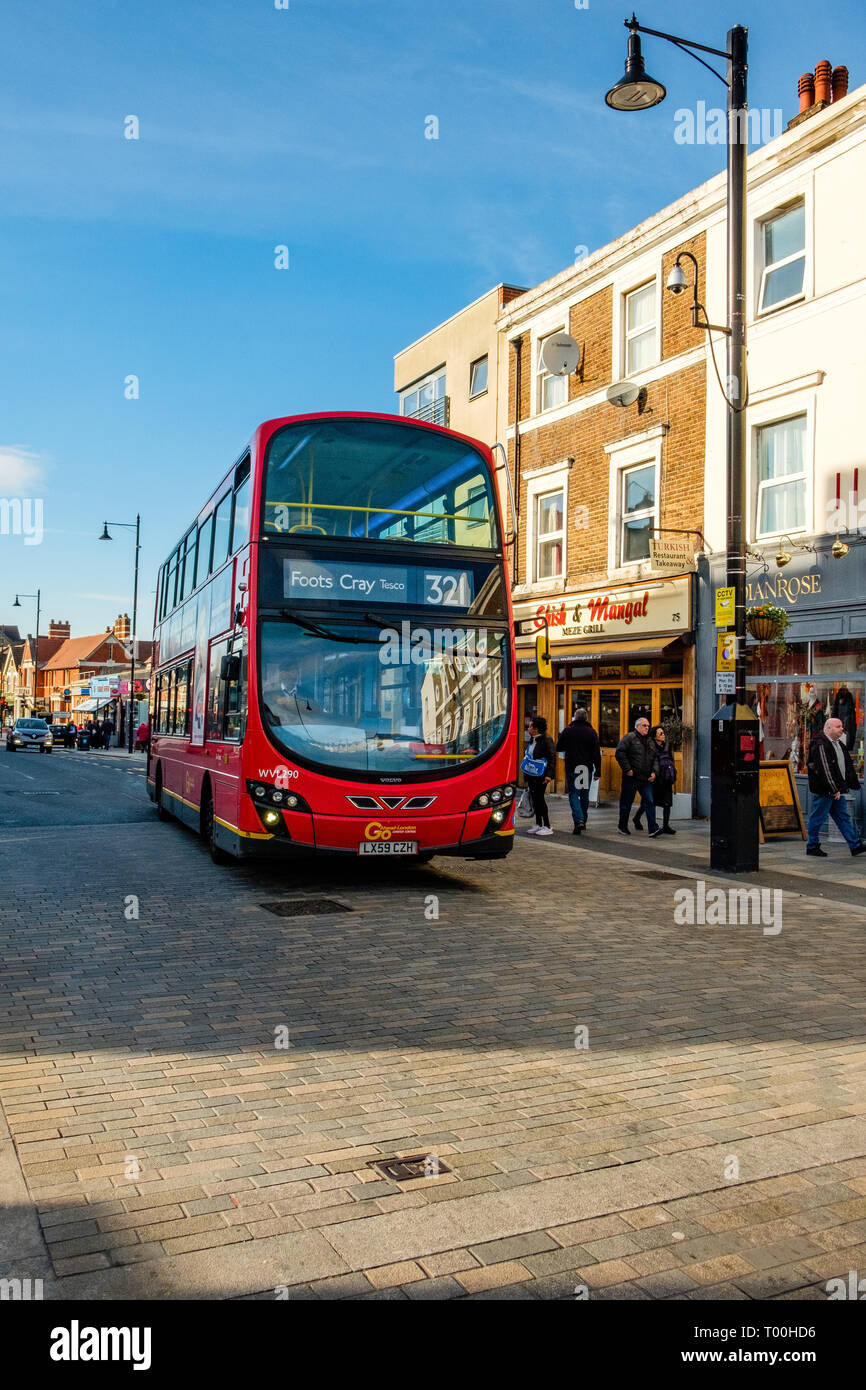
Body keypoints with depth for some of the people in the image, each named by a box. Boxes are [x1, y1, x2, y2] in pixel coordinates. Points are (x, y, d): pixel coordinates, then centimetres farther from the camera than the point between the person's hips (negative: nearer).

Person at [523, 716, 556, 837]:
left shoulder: (546, 740, -12)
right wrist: (526, 775, 17)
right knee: (534, 799, 10)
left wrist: (549, 774, -23)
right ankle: (538, 825, 19)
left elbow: (552, 758, -16)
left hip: (541, 775, -8)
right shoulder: (532, 740, 13)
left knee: (539, 798, -8)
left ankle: (547, 827, -2)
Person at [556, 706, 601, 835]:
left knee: (574, 794, 0)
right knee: (585, 795, 15)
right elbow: (596, 754, -3)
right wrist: (598, 771, 1)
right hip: (587, 769, 2)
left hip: (571, 767, -2)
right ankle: (583, 821, 23)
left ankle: (578, 820, -18)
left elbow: (558, 748, 6)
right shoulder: (592, 732, -1)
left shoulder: (567, 731, -3)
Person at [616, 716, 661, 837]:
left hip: (646, 779, 6)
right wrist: (627, 769, -15)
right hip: (631, 778, -6)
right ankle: (622, 827, 18)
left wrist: (654, 772, 4)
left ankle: (653, 829, -5)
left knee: (650, 802, -3)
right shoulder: (629, 738, -4)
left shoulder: (650, 741, 17)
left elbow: (655, 758, 21)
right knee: (626, 803, 4)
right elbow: (619, 753, -12)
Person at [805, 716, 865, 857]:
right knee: (817, 818, 1)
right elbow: (824, 769, -22)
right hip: (824, 790, -9)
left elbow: (847, 766, 20)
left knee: (843, 817, 10)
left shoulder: (839, 744, 14)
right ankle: (812, 847, 11)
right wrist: (834, 789, -21)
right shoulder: (820, 745, -17)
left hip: (836, 790, 9)